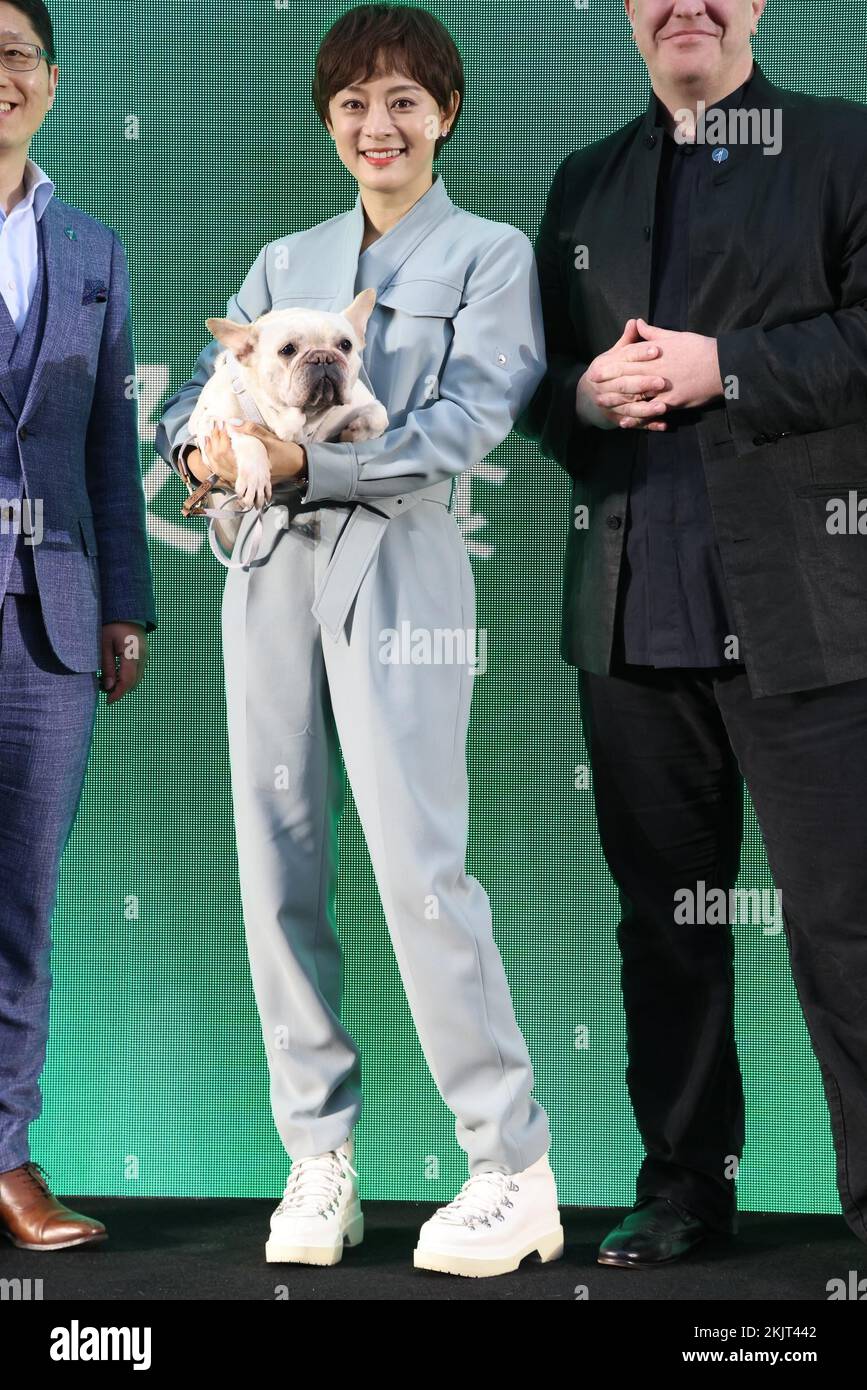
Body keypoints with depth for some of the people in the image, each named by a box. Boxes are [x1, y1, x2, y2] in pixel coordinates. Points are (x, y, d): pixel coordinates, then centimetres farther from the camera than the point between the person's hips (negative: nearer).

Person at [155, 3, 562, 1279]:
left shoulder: (491, 255, 5)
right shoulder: (285, 260, 19)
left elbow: (468, 419, -8)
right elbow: (200, 385, 13)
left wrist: (306, 459, -19)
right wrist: (201, 447, -12)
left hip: (398, 560, -5)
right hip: (273, 563, 5)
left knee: (419, 862, -13)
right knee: (279, 858, 1)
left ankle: (515, 1170, -5)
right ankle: (319, 1158, 9)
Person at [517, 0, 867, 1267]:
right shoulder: (584, 183, 19)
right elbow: (539, 371, 20)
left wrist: (724, 366, -16)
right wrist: (584, 393, -2)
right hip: (632, 617, 5)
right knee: (663, 916, 12)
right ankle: (683, 1183, 23)